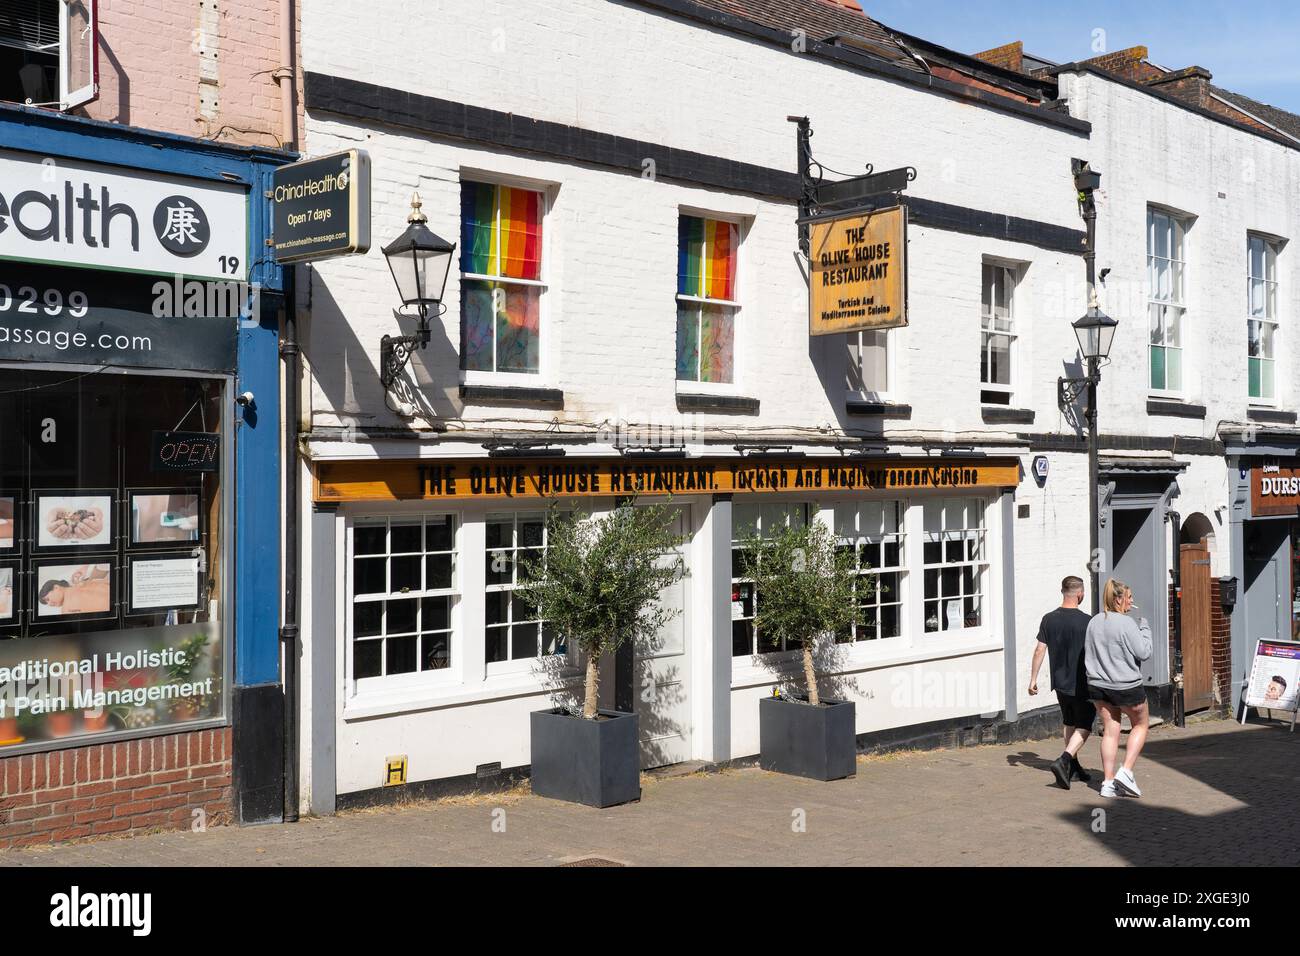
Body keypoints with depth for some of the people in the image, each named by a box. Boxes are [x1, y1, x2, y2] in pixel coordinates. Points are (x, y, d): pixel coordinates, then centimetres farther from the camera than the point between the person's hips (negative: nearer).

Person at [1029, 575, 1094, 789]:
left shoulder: (1048, 619, -1)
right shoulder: (1086, 622, -15)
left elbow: (1039, 650, 1)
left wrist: (1033, 679, 8)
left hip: (1059, 683, 5)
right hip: (1081, 684, -5)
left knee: (1069, 723, 19)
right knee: (1084, 727, 3)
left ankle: (1073, 767, 25)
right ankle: (1063, 761, -15)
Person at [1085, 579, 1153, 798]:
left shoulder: (1094, 623, 3)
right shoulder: (1126, 623, -18)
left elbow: (1088, 653, 10)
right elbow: (1144, 652, -14)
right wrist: (1144, 628, -2)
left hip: (1098, 685, 6)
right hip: (1126, 686, -6)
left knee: (1110, 731, 11)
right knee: (1141, 724, 16)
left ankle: (1108, 782, 10)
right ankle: (1126, 772, 3)